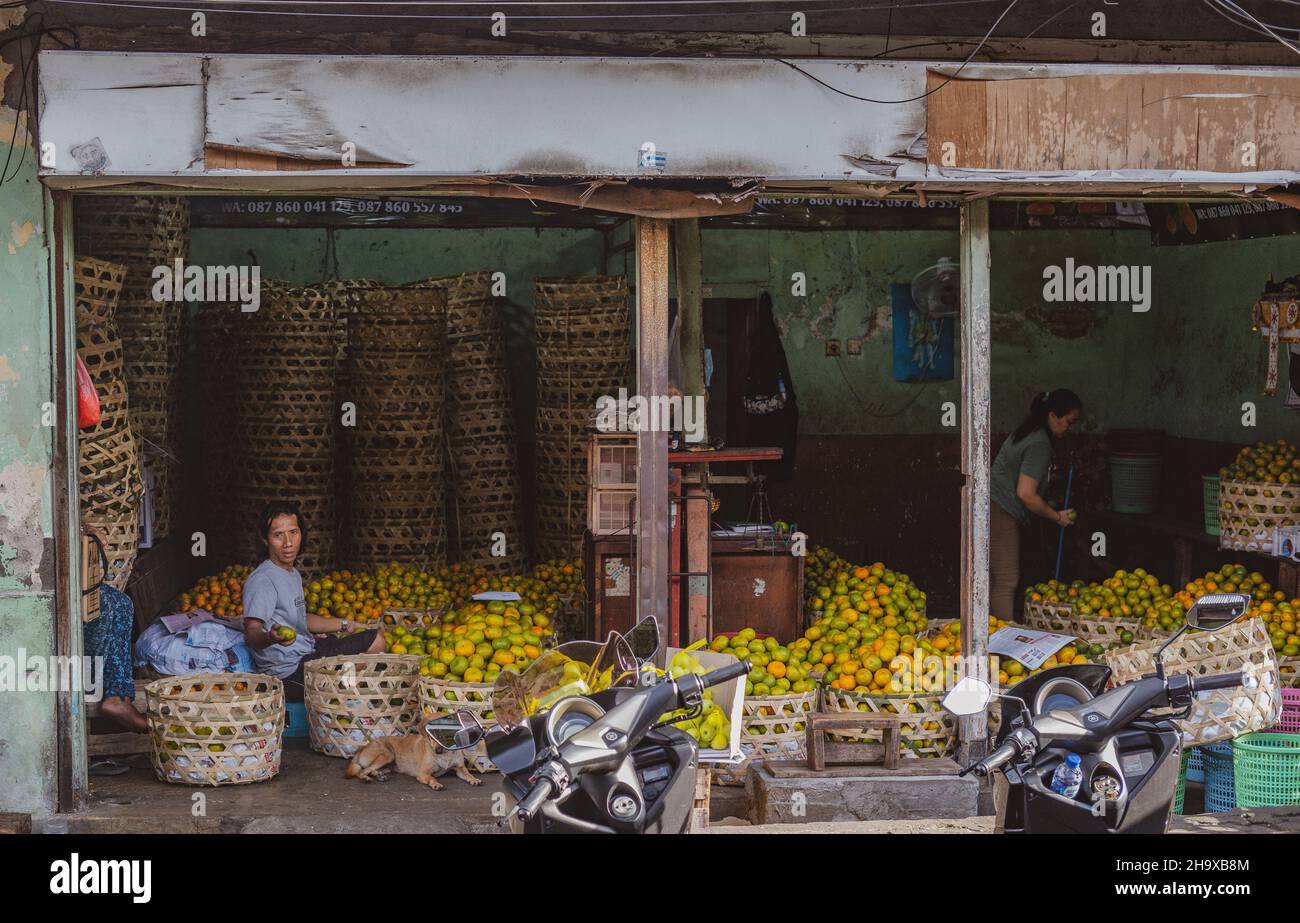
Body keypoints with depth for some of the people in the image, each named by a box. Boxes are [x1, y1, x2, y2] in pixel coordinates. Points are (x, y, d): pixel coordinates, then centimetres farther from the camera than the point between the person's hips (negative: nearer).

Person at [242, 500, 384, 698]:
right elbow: (251, 632, -31)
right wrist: (271, 637, -53)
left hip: (308, 653, 10)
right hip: (288, 672, -10)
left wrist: (344, 624, 34)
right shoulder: (262, 580, -20)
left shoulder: (294, 574, 12)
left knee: (376, 639, 19)